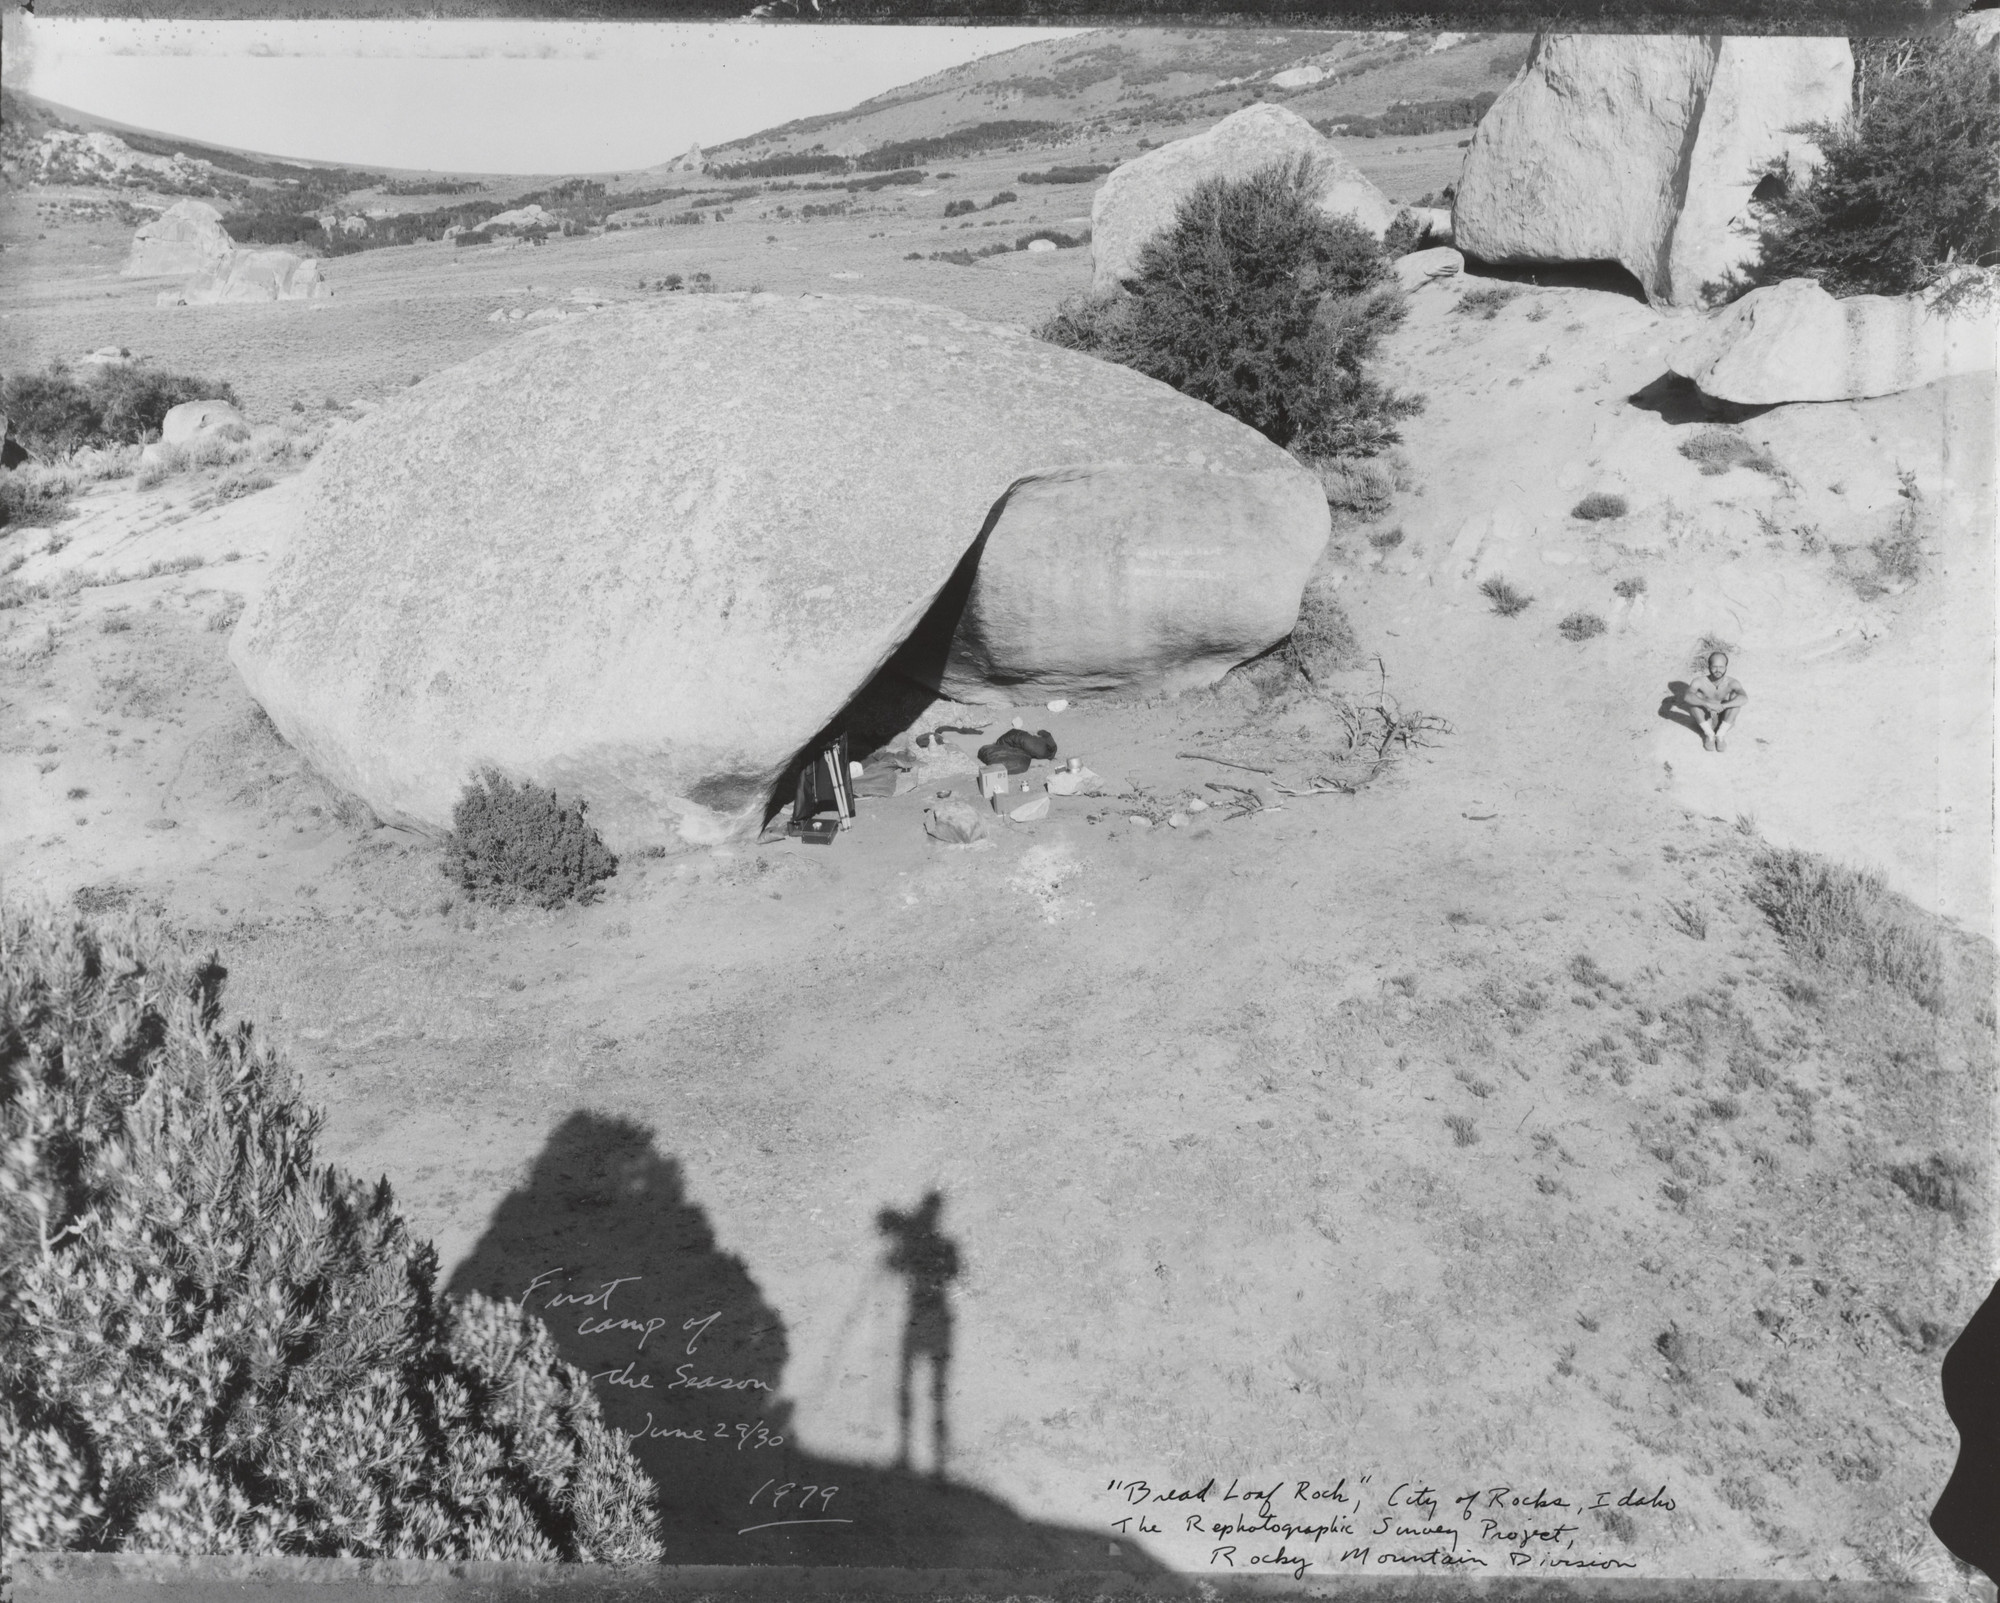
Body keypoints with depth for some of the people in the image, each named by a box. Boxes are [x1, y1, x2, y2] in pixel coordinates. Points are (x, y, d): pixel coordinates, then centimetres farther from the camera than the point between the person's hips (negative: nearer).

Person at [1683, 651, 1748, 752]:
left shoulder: (1731, 683, -17)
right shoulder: (1700, 682, -17)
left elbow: (1744, 698, -37)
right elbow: (1687, 697, -37)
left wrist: (1722, 706, -47)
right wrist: (1707, 704, -49)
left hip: (1725, 723, 0)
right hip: (1705, 723, 0)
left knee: (1735, 695, -22)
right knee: (1695, 696, -23)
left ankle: (1720, 735, -17)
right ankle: (1709, 734, -14)